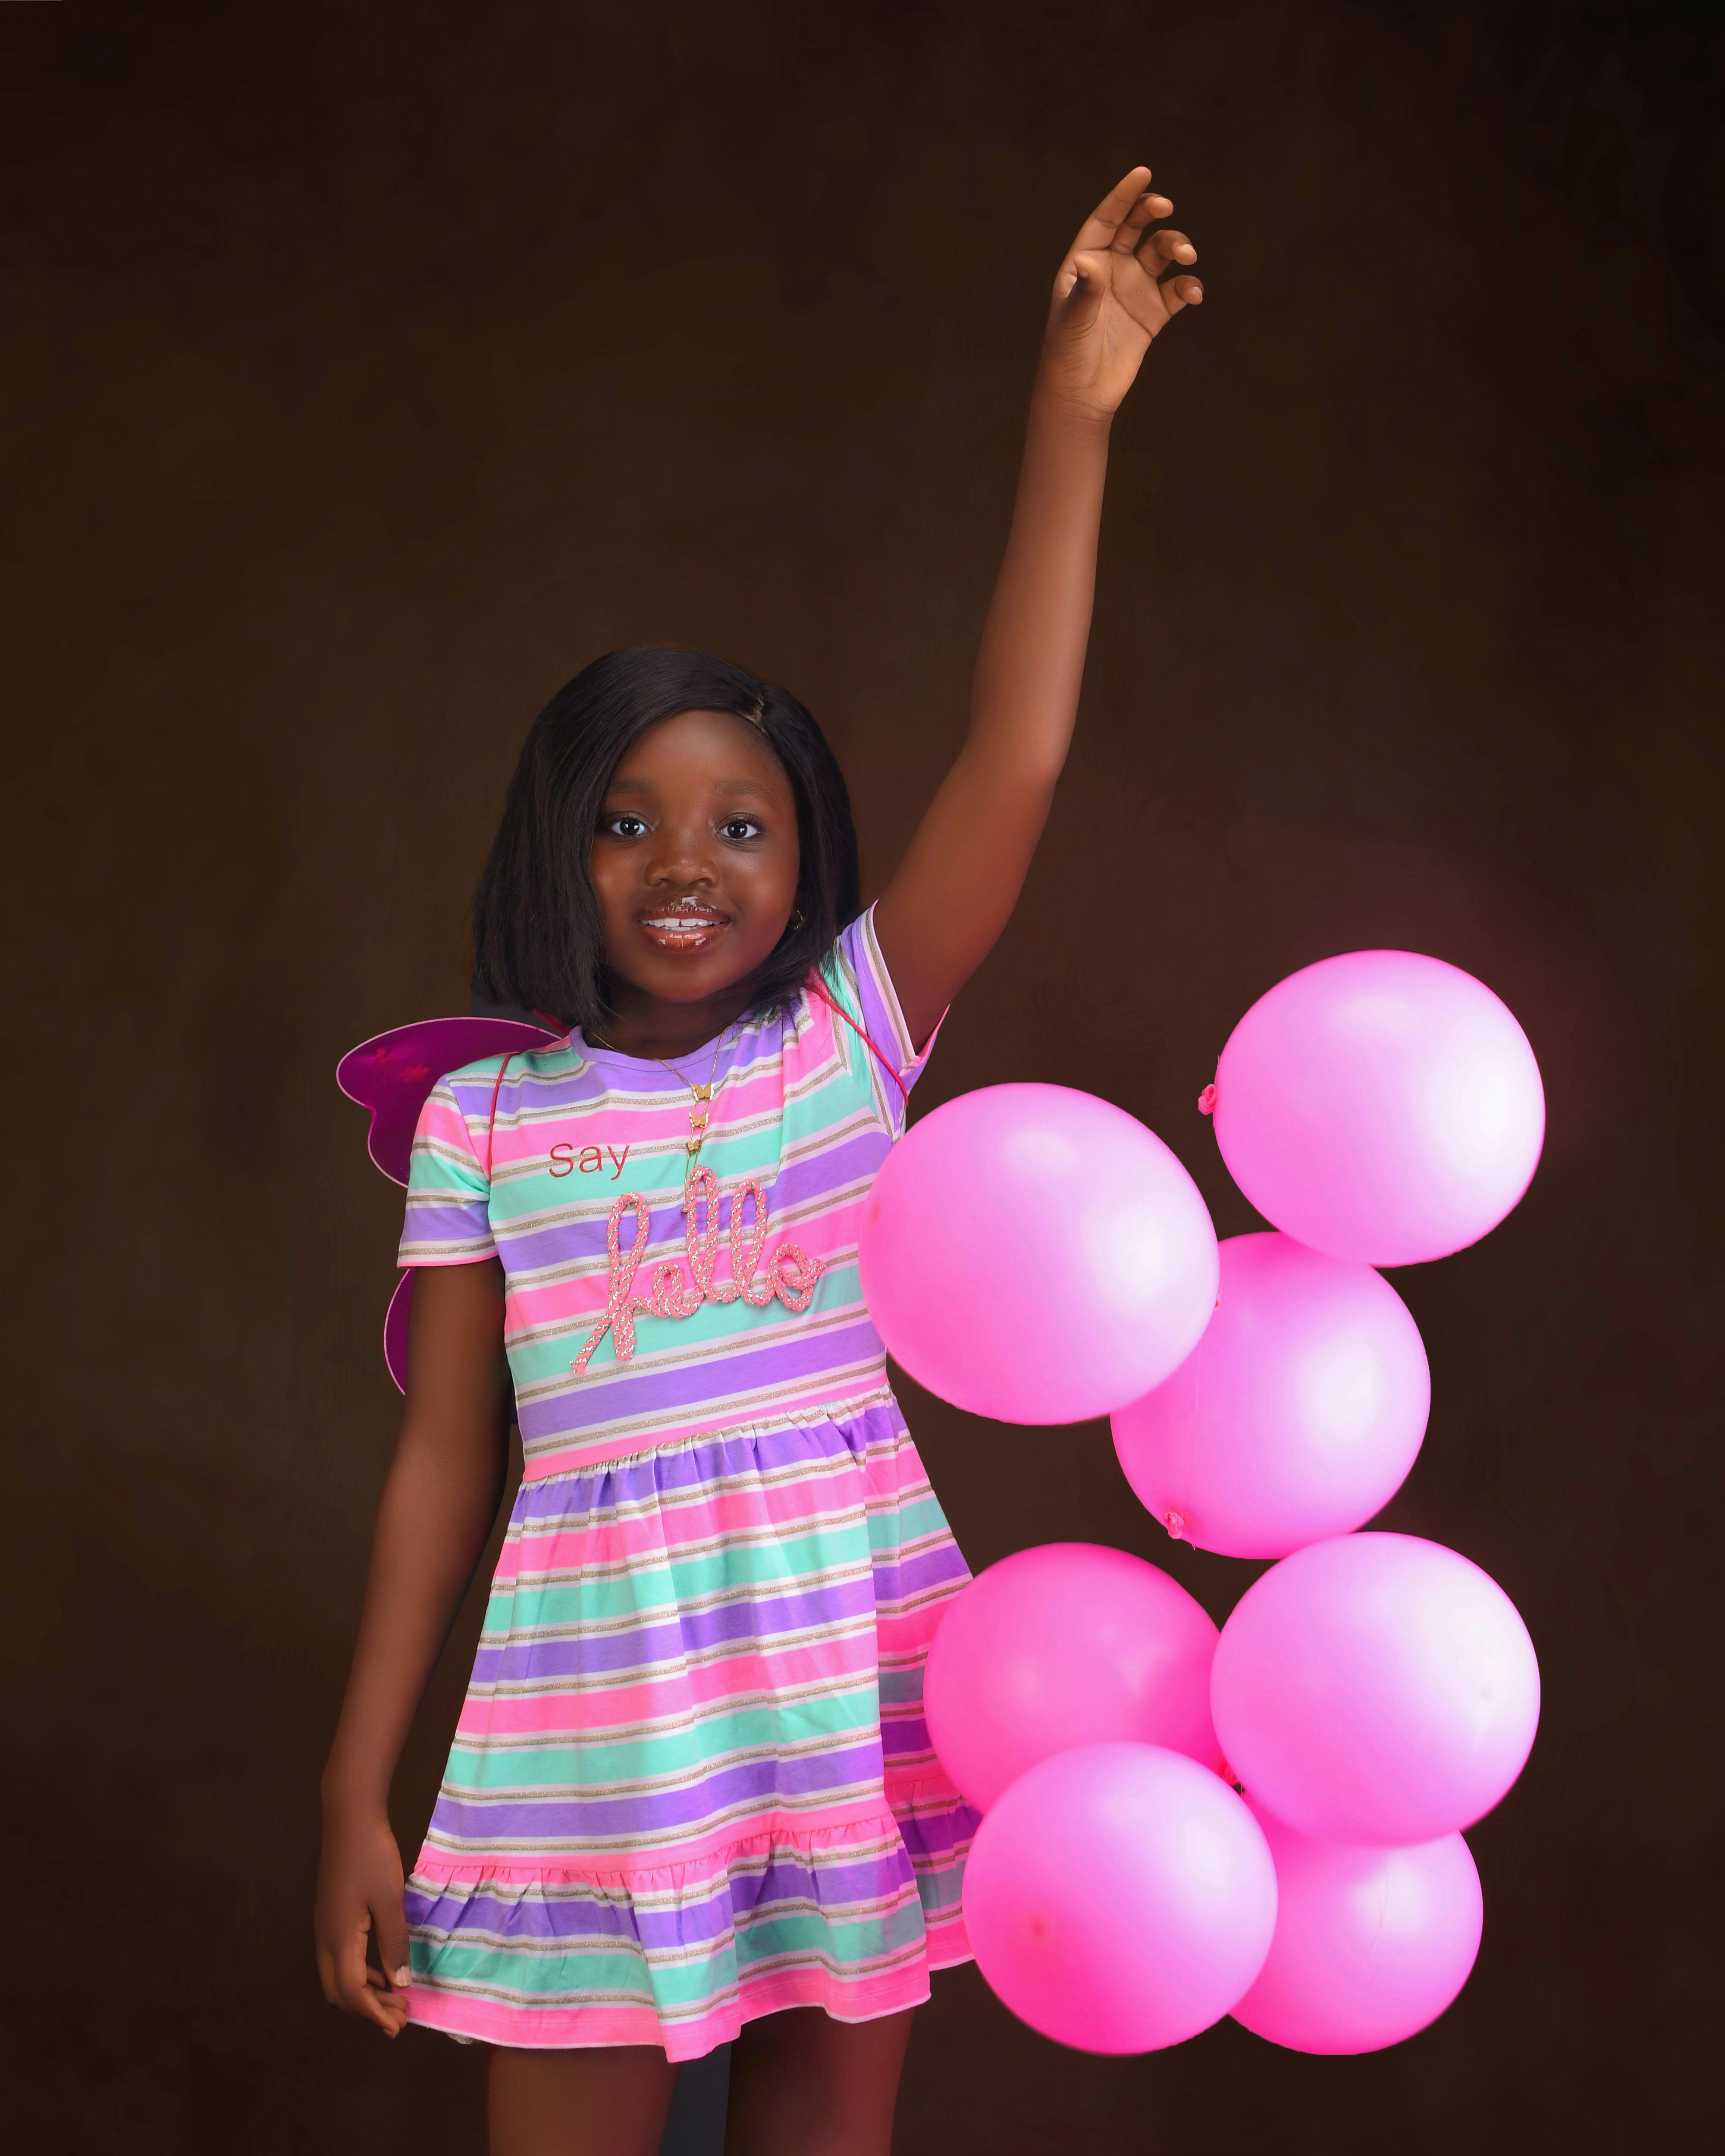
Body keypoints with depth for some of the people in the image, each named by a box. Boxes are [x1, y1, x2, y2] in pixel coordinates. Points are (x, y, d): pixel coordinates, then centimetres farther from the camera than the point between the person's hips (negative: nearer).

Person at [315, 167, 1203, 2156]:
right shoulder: (486, 1118, 2)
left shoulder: (851, 1035, 1)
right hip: (591, 1708, 0)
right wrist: (357, 1796, 3)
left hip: (852, 1690, 1)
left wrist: (1074, 412, -15)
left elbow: (1014, 761, -10)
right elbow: (443, 1466, 4)